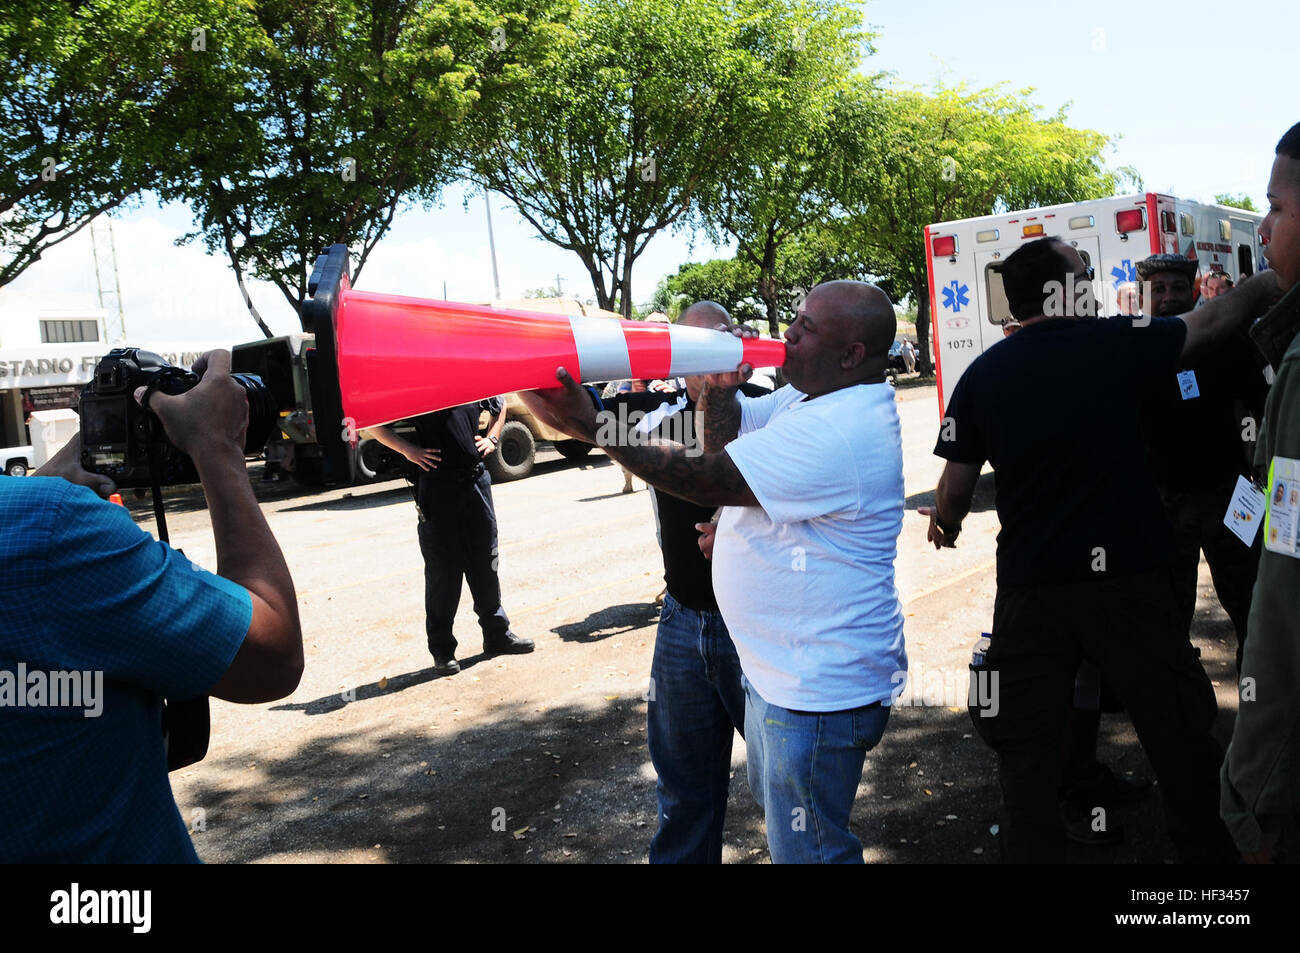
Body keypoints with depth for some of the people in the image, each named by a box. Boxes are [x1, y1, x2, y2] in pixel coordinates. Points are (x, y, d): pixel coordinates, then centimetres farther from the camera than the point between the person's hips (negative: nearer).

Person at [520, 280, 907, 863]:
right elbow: (726, 437, 8)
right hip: (779, 667, 11)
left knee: (805, 848, 7)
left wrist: (590, 427, -27)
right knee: (775, 802, 30)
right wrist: (718, 388, -14)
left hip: (817, 690, -11)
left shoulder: (836, 432, -29)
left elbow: (707, 480, -29)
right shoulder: (810, 397, 5)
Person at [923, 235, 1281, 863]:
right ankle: (1209, 847, 30)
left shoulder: (981, 375, -1)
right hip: (1125, 577, -1)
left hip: (1029, 586, 1)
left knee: (1026, 745, 11)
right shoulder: (1112, 343, -5)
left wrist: (944, 525, 24)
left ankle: (1030, 851, 17)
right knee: (1177, 733, 16)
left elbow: (955, 489, 1)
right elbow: (1210, 322, 10)